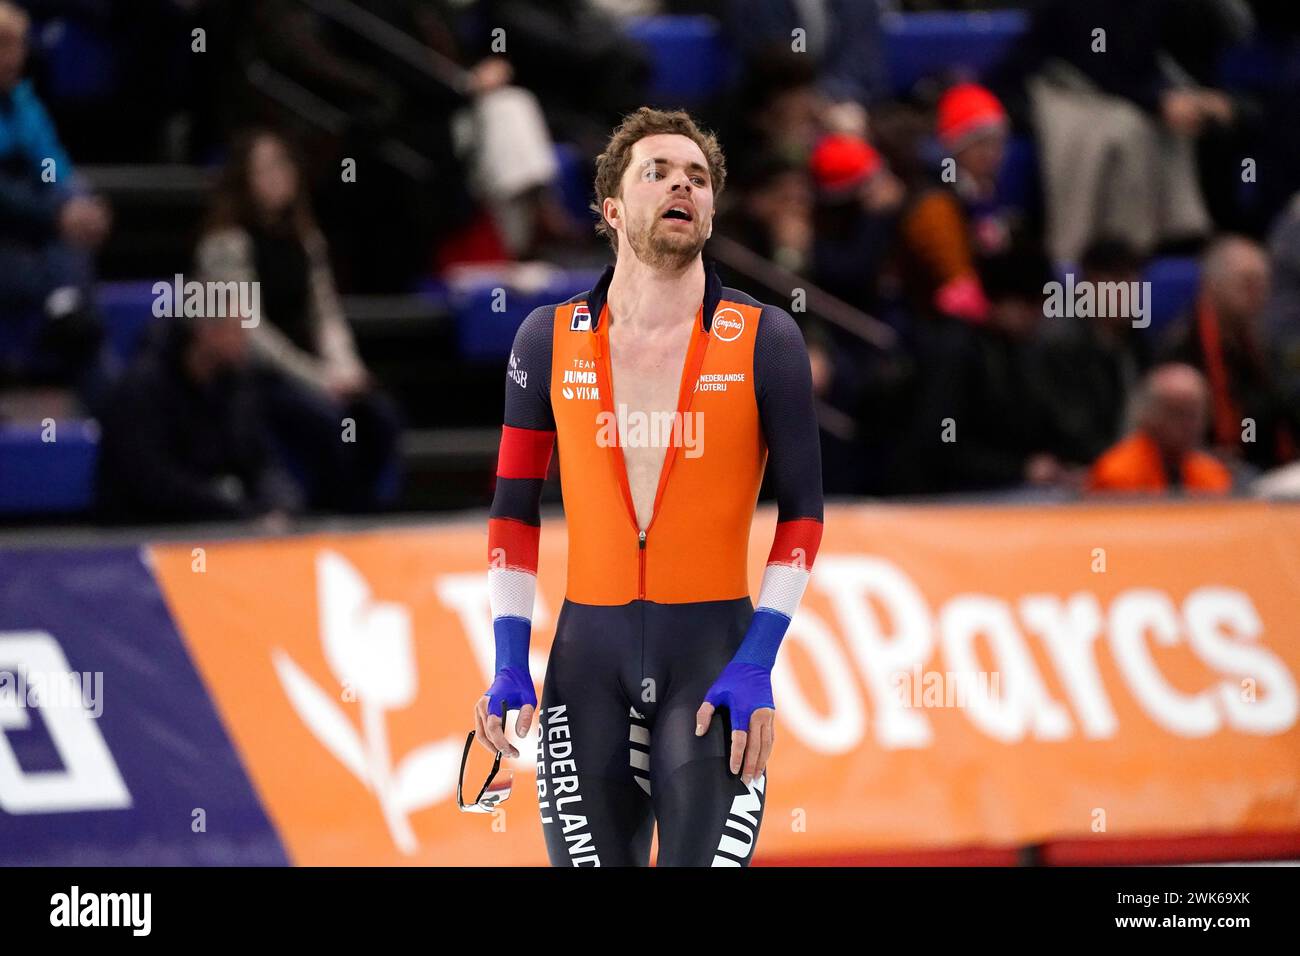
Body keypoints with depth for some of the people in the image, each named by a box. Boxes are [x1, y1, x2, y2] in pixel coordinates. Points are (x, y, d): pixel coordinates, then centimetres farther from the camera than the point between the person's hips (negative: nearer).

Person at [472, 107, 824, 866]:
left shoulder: (764, 340, 0)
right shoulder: (551, 341, 5)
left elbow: (802, 511, 1)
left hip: (713, 654, -2)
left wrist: (757, 663, -9)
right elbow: (515, 510, 10)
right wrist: (510, 663, 1)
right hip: (587, 656, 2)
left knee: (704, 855, -9)